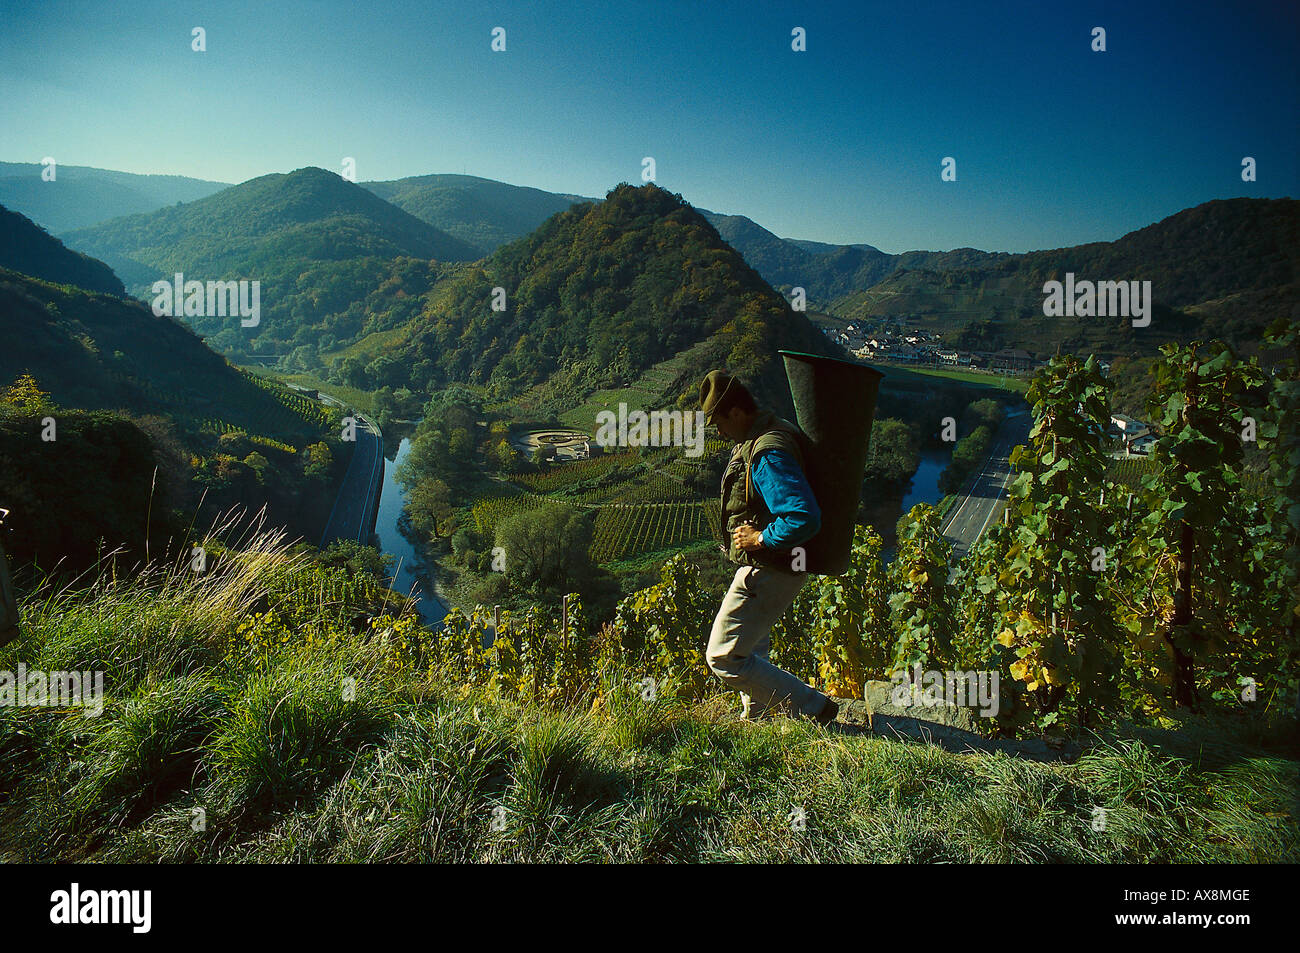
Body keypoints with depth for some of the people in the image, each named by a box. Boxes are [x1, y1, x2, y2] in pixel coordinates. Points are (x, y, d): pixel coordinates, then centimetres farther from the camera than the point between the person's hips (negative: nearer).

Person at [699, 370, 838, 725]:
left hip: (769, 572, -11)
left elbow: (806, 519, -38)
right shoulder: (765, 433, 6)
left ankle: (816, 709, 3)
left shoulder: (768, 455, -28)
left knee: (724, 658, -4)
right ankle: (756, 716, 48)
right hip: (765, 565, 11)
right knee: (752, 644, 28)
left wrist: (762, 538, -25)